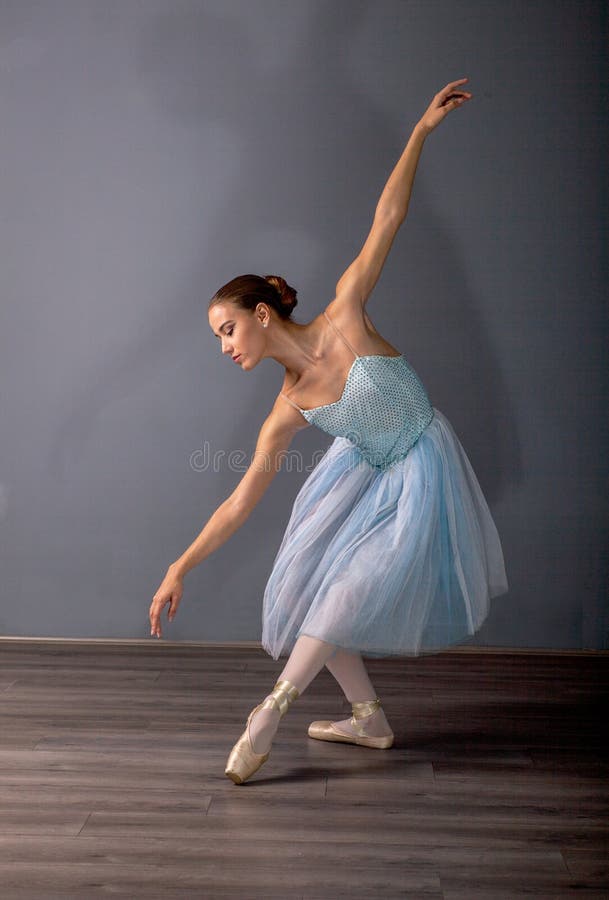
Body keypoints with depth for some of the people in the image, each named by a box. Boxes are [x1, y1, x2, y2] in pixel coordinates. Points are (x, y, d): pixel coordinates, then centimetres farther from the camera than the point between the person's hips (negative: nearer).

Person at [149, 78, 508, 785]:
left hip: (419, 471, -5)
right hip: (362, 469, 5)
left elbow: (387, 218, -16)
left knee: (353, 587, -15)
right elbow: (242, 499, -7)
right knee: (311, 589, 0)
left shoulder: (344, 318, -20)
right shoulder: (290, 409, -10)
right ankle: (369, 719, 12)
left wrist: (422, 131, -19)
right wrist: (181, 568, -9)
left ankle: (276, 705, -6)